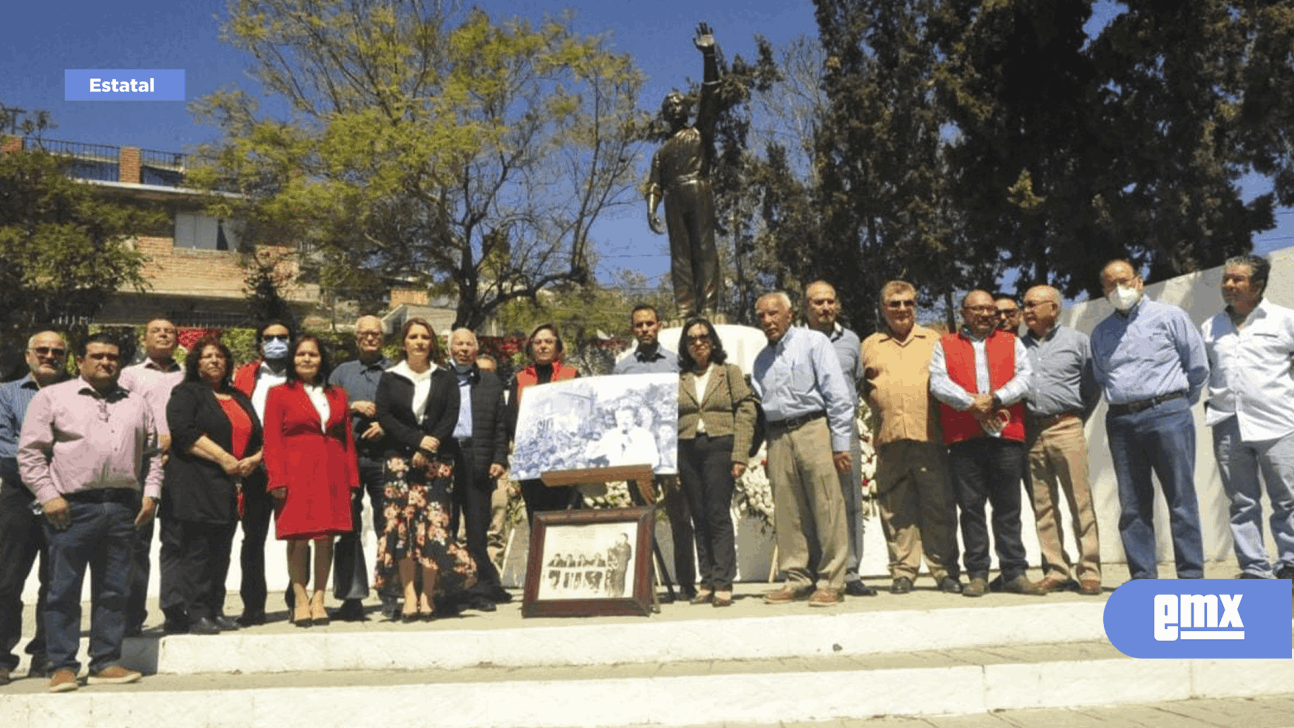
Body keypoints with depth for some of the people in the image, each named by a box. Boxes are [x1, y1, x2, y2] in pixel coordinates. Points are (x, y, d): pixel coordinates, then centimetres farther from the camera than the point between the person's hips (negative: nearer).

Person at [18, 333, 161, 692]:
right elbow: (30, 453, 0)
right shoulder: (52, 397, 4)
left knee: (113, 591, 7)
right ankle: (63, 666, 8)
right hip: (73, 507, -3)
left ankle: (106, 662, 15)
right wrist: (48, 495, -8)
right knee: (64, 590, 0)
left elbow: (152, 453, 19)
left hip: (122, 508, 4)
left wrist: (151, 493, 7)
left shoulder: (135, 404, 16)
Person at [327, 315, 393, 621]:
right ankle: (351, 596, 4)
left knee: (388, 526, -3)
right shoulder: (341, 372, 19)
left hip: (384, 456, -2)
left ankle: (391, 595, 3)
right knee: (348, 528, 0)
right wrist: (353, 407, -4)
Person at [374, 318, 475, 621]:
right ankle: (409, 595, -7)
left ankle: (428, 595, -4)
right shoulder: (389, 378, 10)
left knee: (434, 524, -8)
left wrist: (429, 447, -11)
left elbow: (451, 416, 2)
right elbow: (384, 416, 0)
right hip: (399, 460, 0)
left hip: (436, 460, 0)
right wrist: (417, 440, -12)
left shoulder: (445, 379, 12)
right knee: (402, 525, -8)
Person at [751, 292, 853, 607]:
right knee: (788, 513, 5)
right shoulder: (761, 359, 20)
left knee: (827, 508, -5)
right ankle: (798, 579, 14)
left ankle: (832, 582, 1)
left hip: (813, 430, -5)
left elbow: (838, 395, -3)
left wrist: (840, 443, -9)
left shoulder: (813, 342, 3)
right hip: (778, 438, 5)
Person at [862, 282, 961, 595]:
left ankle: (945, 572, 9)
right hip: (889, 440, 1)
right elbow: (858, 385, 20)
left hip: (929, 438, -1)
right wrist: (880, 408, 6)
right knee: (895, 508, 3)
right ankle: (902, 572, 11)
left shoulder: (934, 341, 14)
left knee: (939, 506, 0)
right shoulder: (870, 346, 16)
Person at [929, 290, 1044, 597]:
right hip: (964, 437, -1)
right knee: (971, 506, 1)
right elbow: (938, 382, -1)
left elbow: (1025, 377, 4)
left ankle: (1015, 573, 9)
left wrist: (995, 399, -11)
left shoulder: (1012, 343, 17)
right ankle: (977, 575, 6)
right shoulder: (945, 346, 13)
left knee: (1008, 507, 3)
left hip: (1007, 435, 1)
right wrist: (972, 403, -13)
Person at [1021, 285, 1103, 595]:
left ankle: (1089, 572, -1)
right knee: (1043, 506, 3)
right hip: (1030, 432, 3)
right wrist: (1017, 424, 4)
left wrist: (1076, 418, 4)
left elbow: (1093, 385, 8)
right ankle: (1056, 571, 9)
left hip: (1065, 428, -3)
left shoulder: (1077, 340, 8)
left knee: (1081, 502, -5)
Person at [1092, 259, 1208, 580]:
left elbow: (1198, 365, 6)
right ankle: (1143, 577, 10)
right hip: (1121, 421, 4)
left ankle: (1191, 576, 2)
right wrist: (1118, 403, 12)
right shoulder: (1100, 332, 16)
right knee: (1132, 505, 4)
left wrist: (1177, 403, 10)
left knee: (1181, 500, -3)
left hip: (1167, 414, -4)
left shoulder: (1169, 316, 4)